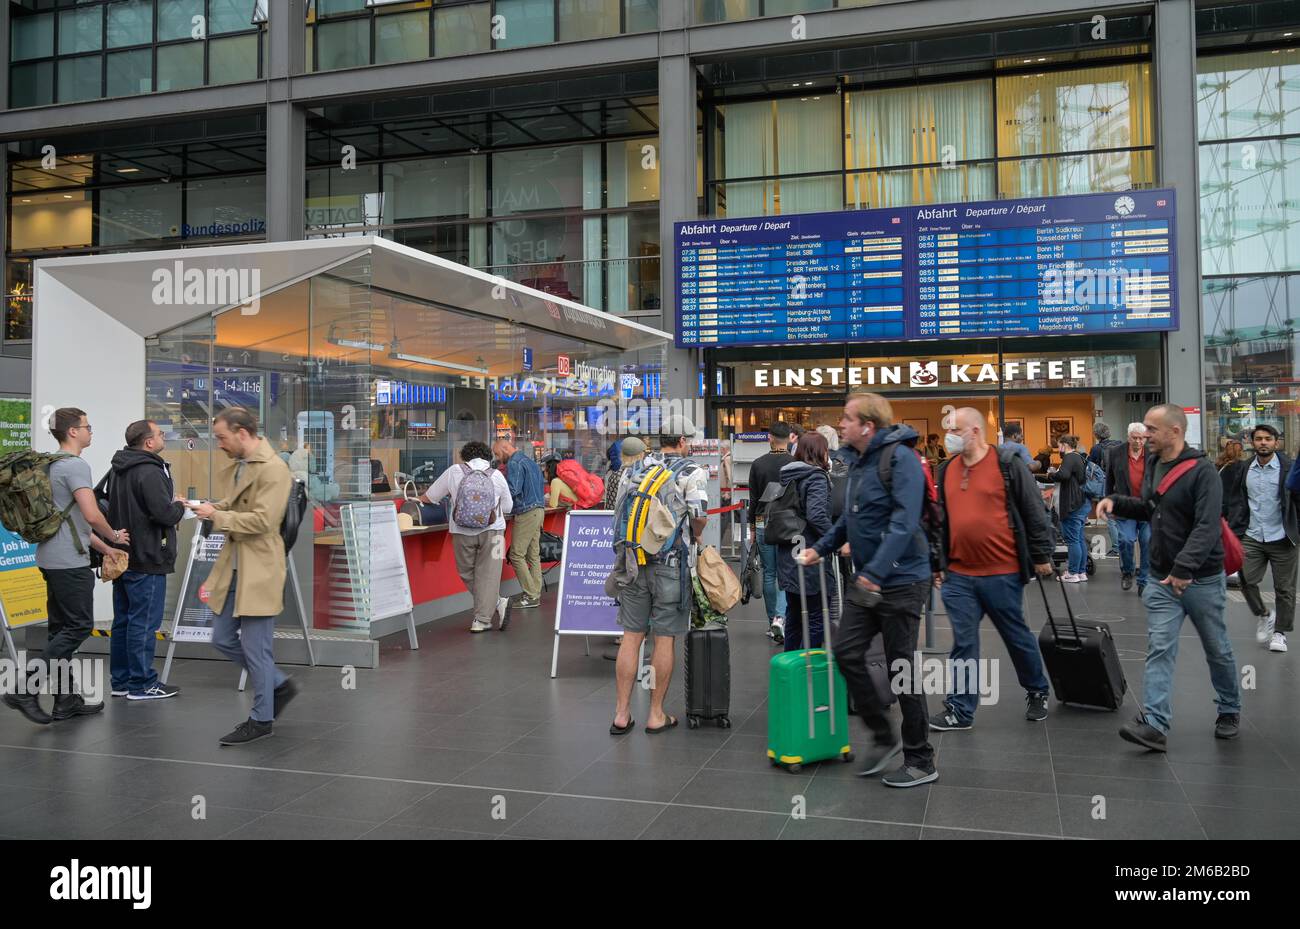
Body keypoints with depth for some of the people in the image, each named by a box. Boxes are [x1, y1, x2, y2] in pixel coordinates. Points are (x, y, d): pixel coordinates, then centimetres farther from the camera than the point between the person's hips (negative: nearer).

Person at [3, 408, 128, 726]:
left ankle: (66, 700, 17)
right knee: (79, 627, -6)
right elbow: (92, 515, -21)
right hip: (69, 561, -10)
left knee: (62, 628, 11)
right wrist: (115, 536, -3)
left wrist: (105, 548, 23)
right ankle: (27, 690, -9)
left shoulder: (54, 465, 18)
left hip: (51, 558, 10)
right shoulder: (76, 466, -13)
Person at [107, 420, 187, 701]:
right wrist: (179, 506, -2)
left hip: (122, 558, 10)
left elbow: (105, 501, 25)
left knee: (123, 621, 15)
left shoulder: (118, 470, 13)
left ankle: (121, 680, 22)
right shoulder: (150, 472, -19)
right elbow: (165, 514, -26)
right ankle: (142, 684, 3)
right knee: (144, 623, -3)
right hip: (146, 561, -10)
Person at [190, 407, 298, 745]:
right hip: (233, 567, 10)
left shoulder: (273, 469, -17)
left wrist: (217, 515, -15)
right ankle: (279, 685, 28)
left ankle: (262, 718, 15)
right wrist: (212, 508, 7)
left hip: (258, 571, -10)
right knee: (223, 639, 14)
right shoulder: (242, 464, 12)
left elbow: (262, 519, -22)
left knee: (255, 647, 0)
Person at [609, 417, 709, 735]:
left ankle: (622, 714, 13)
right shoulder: (692, 472, -5)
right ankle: (656, 715, 12)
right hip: (670, 563, -4)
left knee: (631, 636, 9)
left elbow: (619, 510, 12)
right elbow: (699, 516, -13)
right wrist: (694, 535, 9)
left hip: (633, 561, 4)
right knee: (664, 640, 4)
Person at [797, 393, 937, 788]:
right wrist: (821, 548, 17)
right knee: (847, 653, 5)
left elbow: (904, 523, -27)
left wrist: (875, 572, -33)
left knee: (902, 668, 1)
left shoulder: (900, 459, -18)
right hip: (867, 579, 8)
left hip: (900, 581, -8)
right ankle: (884, 737, 23)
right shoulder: (857, 461, 11)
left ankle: (921, 762, 17)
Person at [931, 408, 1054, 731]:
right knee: (963, 643, 4)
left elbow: (1034, 512, -4)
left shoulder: (1008, 464, -7)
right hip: (959, 576, 4)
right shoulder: (946, 470, 8)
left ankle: (1037, 692, 34)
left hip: (1003, 574, -4)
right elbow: (940, 520, 15)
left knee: (1017, 636, 12)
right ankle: (960, 710, 12)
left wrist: (1041, 556, -4)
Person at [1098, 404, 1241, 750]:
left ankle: (1230, 711, 35)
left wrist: (1184, 569, -31)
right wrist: (1116, 502, 3)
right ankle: (1154, 724, -9)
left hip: (1201, 579, -5)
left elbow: (1207, 528, -25)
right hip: (1162, 579, 5)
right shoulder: (1152, 464, 6)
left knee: (1217, 650, 14)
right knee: (1159, 650, -5)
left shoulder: (1202, 471, -17)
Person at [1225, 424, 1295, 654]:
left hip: (1281, 539, -2)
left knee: (1284, 588, 6)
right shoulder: (1242, 469, 4)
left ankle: (1279, 632, 21)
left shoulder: (1289, 468, -5)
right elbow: (1231, 499, 8)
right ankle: (1264, 616, 23)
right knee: (1246, 581, -4)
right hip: (1251, 537, 2)